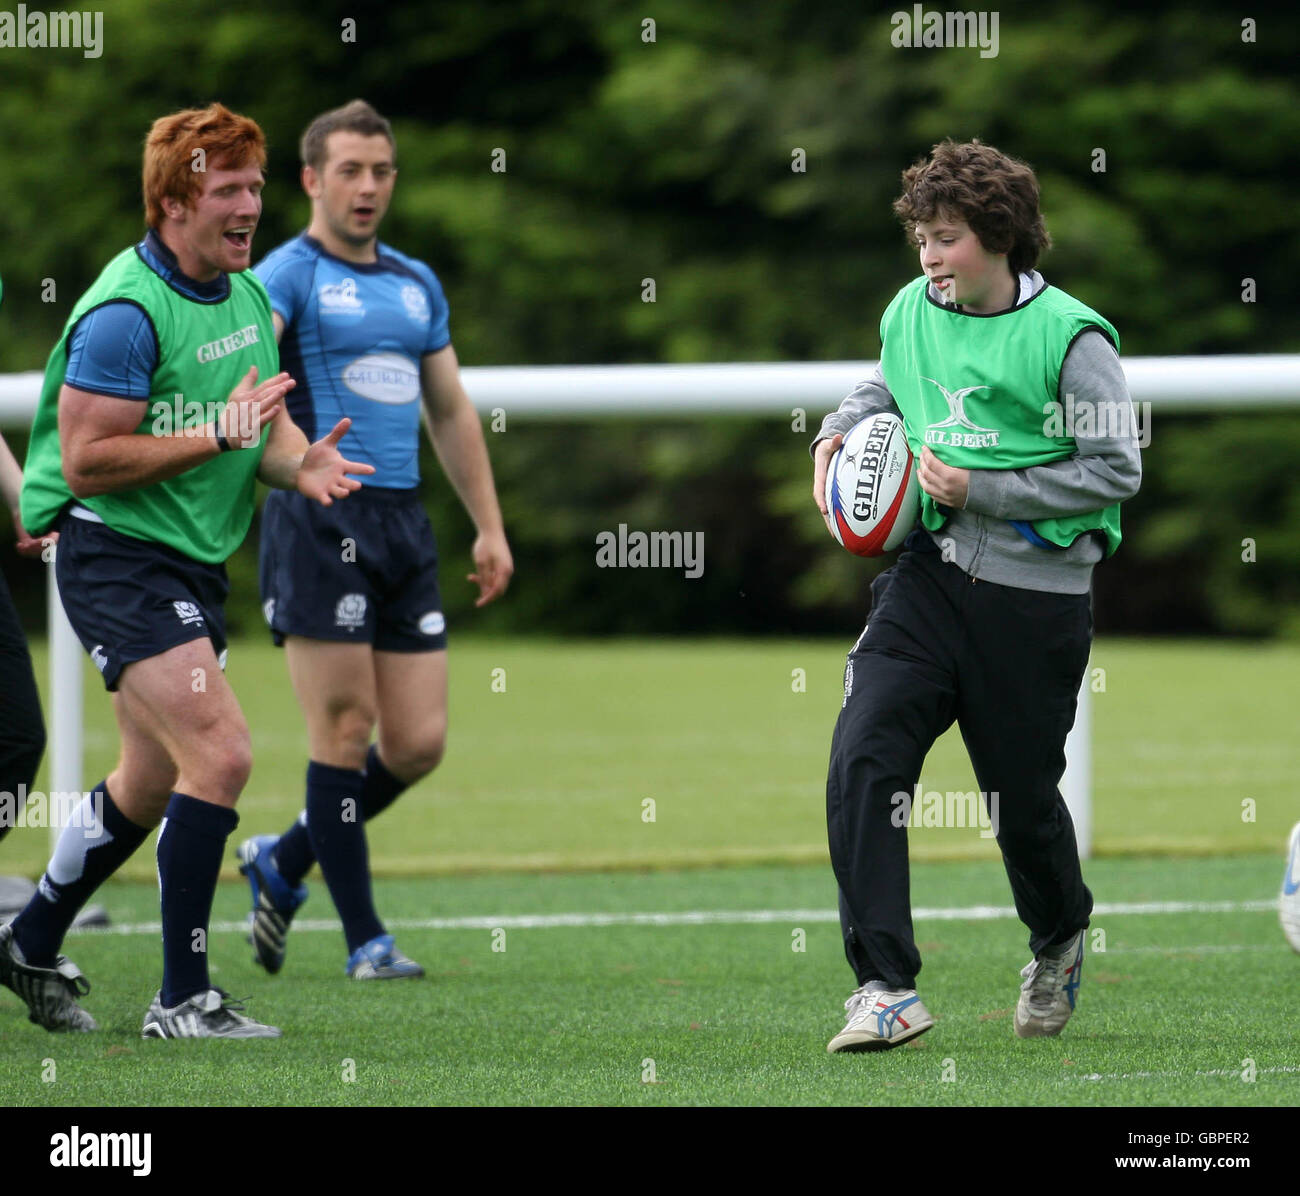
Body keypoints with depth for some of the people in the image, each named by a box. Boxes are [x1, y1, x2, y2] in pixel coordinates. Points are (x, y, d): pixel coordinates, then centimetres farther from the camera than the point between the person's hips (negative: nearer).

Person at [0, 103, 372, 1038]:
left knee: (153, 783, 16)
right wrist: (219, 433, -24)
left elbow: (262, 421, 20)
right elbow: (84, 462, -21)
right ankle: (183, 998, -12)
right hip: (114, 553, -9)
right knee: (221, 752, -19)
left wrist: (300, 463, -3)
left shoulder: (247, 294, 9)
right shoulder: (126, 311, -19)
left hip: (196, 559, 9)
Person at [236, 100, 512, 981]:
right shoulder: (289, 274, -2)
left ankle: (285, 863, 23)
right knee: (345, 731, -6)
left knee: (420, 743, 2)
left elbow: (452, 412, 25)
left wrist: (489, 527, 20)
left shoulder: (418, 284, 18)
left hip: (404, 522, 6)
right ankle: (364, 938, 2)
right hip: (319, 522, -6)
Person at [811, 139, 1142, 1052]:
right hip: (928, 574, 4)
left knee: (1023, 798, 8)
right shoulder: (912, 313, 6)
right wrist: (842, 426, 7)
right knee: (863, 756, -18)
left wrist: (982, 492, -15)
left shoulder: (1070, 337, -11)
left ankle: (1060, 943, 42)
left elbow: (1117, 470, -11)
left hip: (1036, 594, -4)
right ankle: (888, 990, -18)